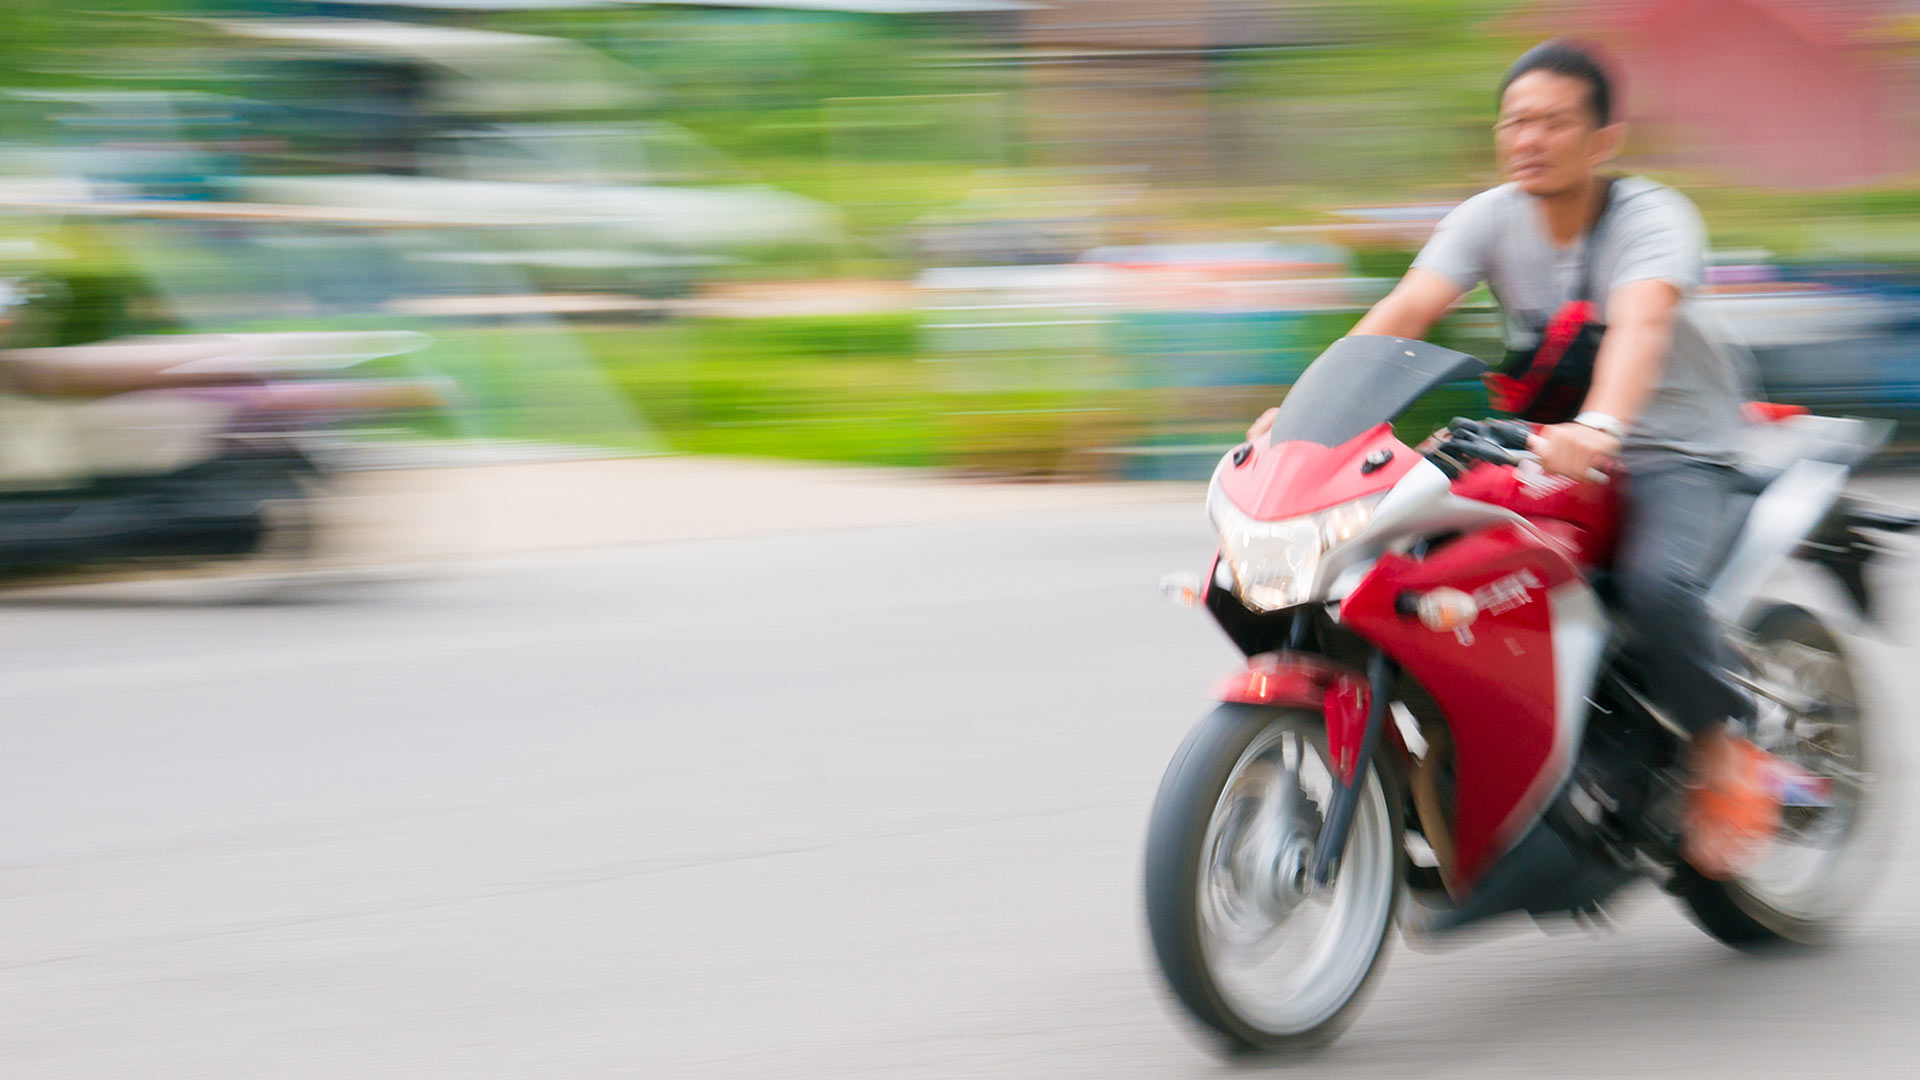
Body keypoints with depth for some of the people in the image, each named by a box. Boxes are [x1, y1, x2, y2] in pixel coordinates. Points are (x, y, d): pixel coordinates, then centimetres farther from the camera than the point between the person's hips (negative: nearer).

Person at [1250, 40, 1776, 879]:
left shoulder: (1654, 218, -17)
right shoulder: (1492, 218, -1)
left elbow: (1641, 324, -38)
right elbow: (1404, 312, -15)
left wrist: (1597, 428, -58)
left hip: (1674, 450, -5)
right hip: (1543, 449, 5)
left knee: (1654, 583, -35)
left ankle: (1722, 756, -11)